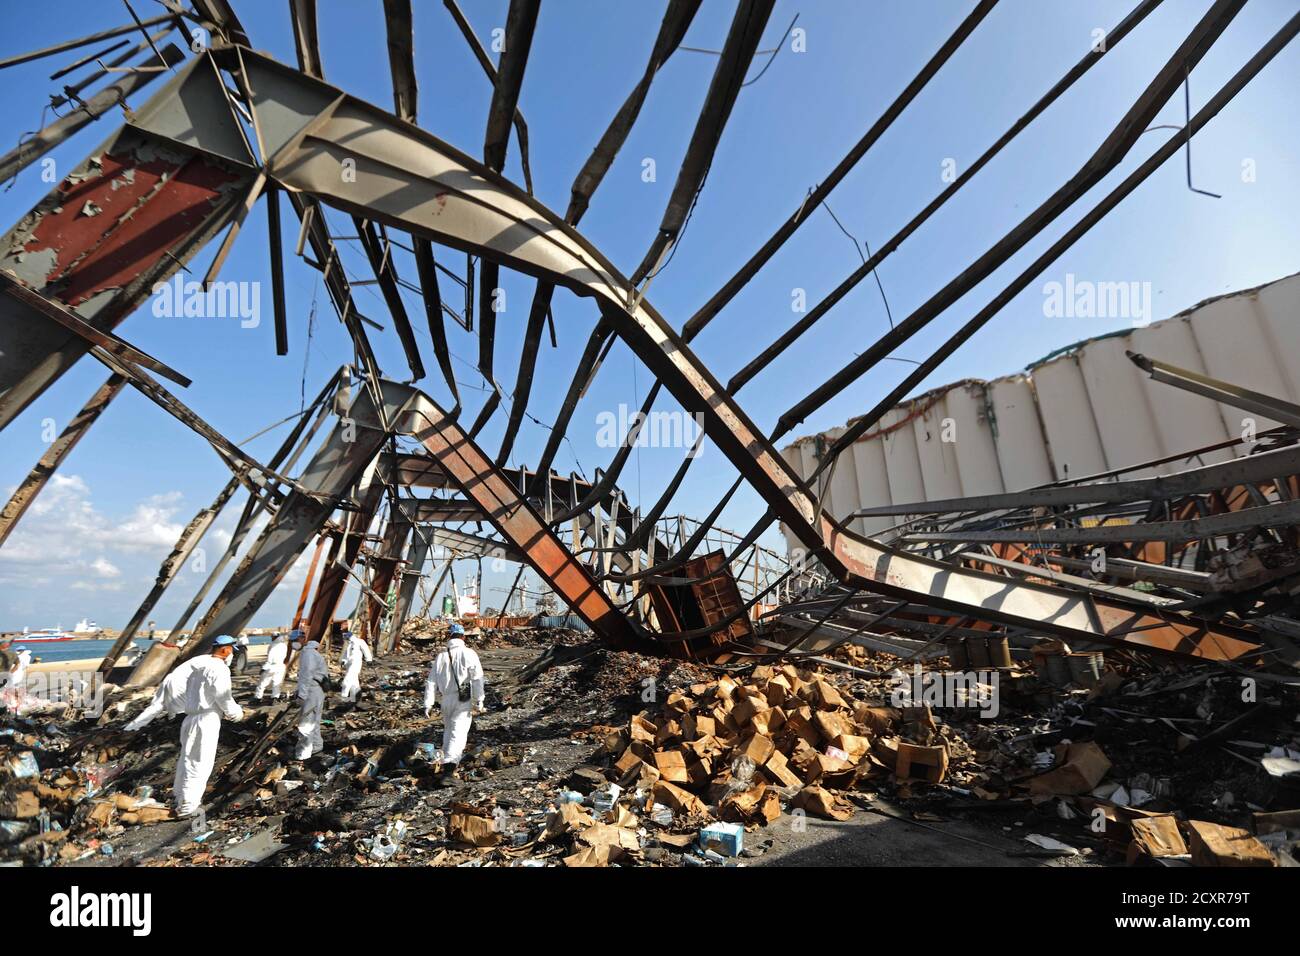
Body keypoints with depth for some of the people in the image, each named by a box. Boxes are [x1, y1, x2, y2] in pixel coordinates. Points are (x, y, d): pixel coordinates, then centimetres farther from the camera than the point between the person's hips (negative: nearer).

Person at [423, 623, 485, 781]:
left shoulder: (441, 657, 6)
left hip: (446, 700, 4)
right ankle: (450, 761, -19)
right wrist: (479, 700, -6)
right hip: (464, 701, -4)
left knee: (448, 729, 23)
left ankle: (451, 757, 34)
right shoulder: (469, 654, -5)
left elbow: (431, 682, 4)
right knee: (458, 731, -5)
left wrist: (428, 704, 7)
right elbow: (477, 679, -10)